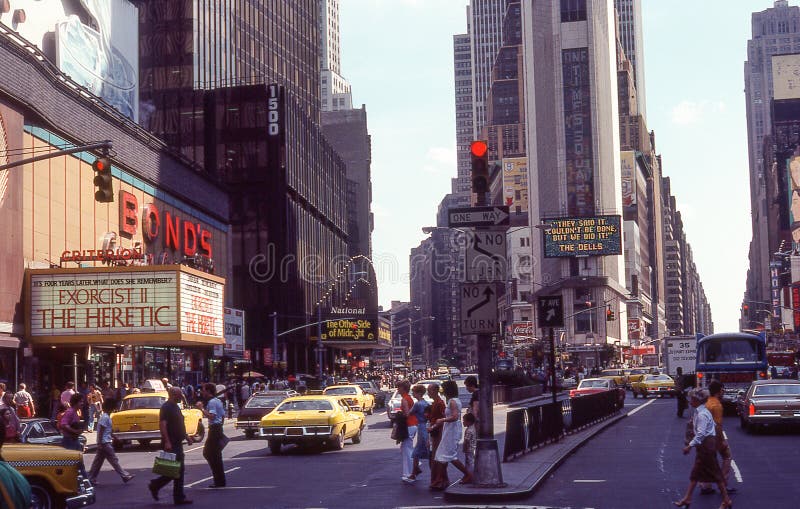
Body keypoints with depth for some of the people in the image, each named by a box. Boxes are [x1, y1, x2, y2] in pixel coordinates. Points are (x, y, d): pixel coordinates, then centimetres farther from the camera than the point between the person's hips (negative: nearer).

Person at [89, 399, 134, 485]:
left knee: (98, 461, 10)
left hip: (102, 443, 10)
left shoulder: (105, 416, 14)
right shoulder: (105, 417, -16)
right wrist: (100, 443, -21)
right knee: (114, 460, -4)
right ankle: (125, 476, 1)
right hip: (105, 443, -10)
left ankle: (91, 479, 11)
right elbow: (101, 431, -20)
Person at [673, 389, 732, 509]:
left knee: (715, 473, -2)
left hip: (706, 444, -10)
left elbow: (701, 434, -26)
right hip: (703, 445, 10)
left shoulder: (702, 414, -20)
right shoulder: (698, 412, 9)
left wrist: (690, 446, -26)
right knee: (695, 473, 12)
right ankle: (687, 499, 17)